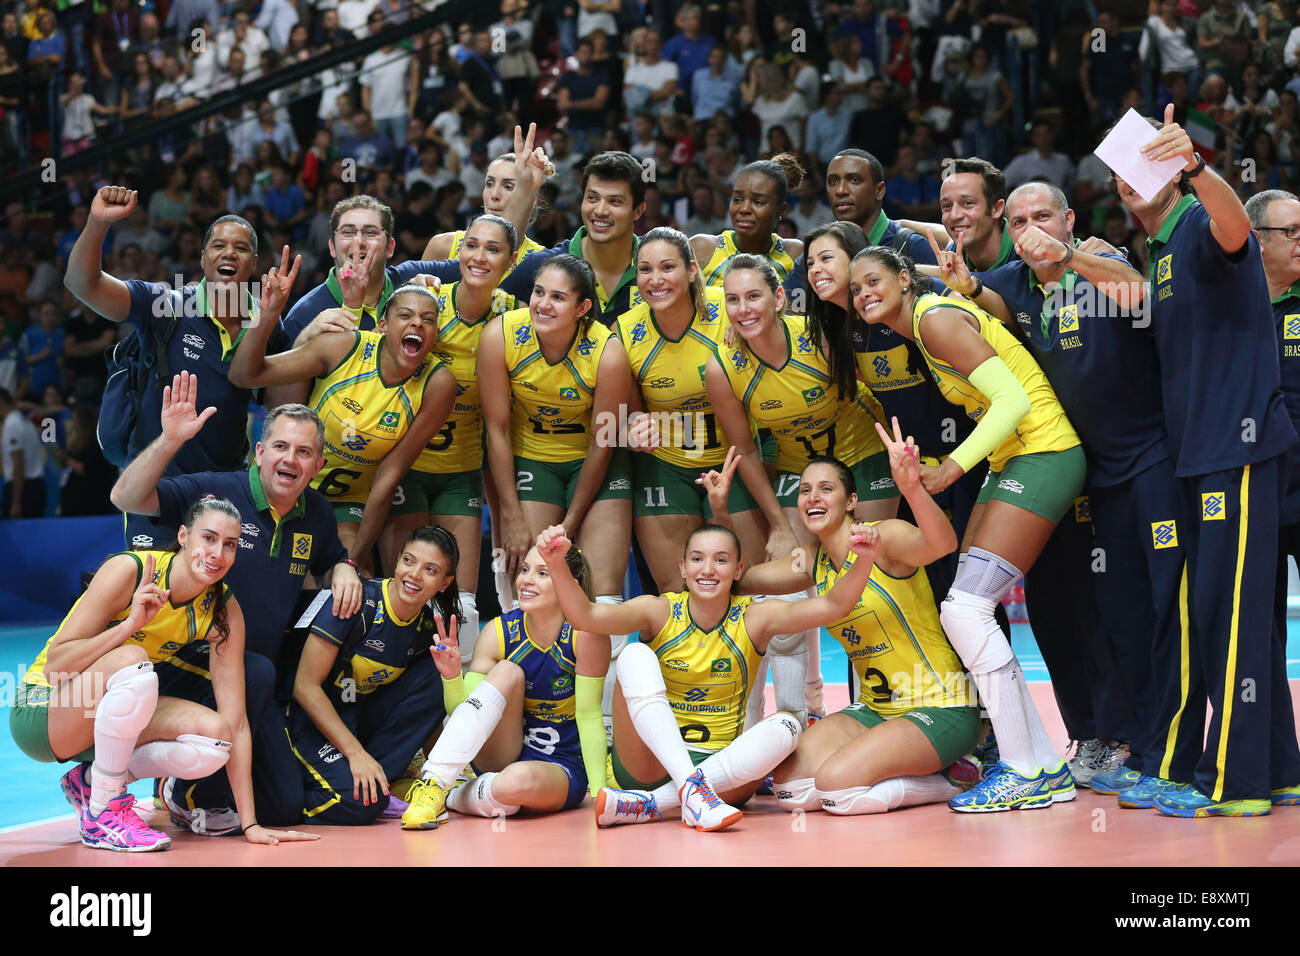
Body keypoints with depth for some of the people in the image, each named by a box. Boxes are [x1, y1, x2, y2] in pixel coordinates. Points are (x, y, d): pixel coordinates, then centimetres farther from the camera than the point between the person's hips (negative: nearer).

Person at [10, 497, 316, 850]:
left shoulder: (223, 609, -8)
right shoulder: (128, 571, -22)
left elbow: (234, 721, -11)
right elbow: (56, 665, -23)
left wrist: (250, 824, -15)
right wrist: (131, 624, -36)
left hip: (108, 721, 5)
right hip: (40, 715, -5)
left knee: (214, 737, -21)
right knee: (132, 661, -35)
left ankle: (91, 779, 1)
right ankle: (103, 813, -20)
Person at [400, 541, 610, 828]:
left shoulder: (586, 635, -14)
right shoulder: (499, 632, -7)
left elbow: (588, 714, -13)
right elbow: (460, 711, -9)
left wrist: (598, 789, -19)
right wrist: (451, 675, -29)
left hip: (563, 767, -3)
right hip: (499, 757, 3)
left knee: (518, 781, -39)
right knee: (508, 672, -24)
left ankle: (452, 798, -8)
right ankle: (434, 782, -27)